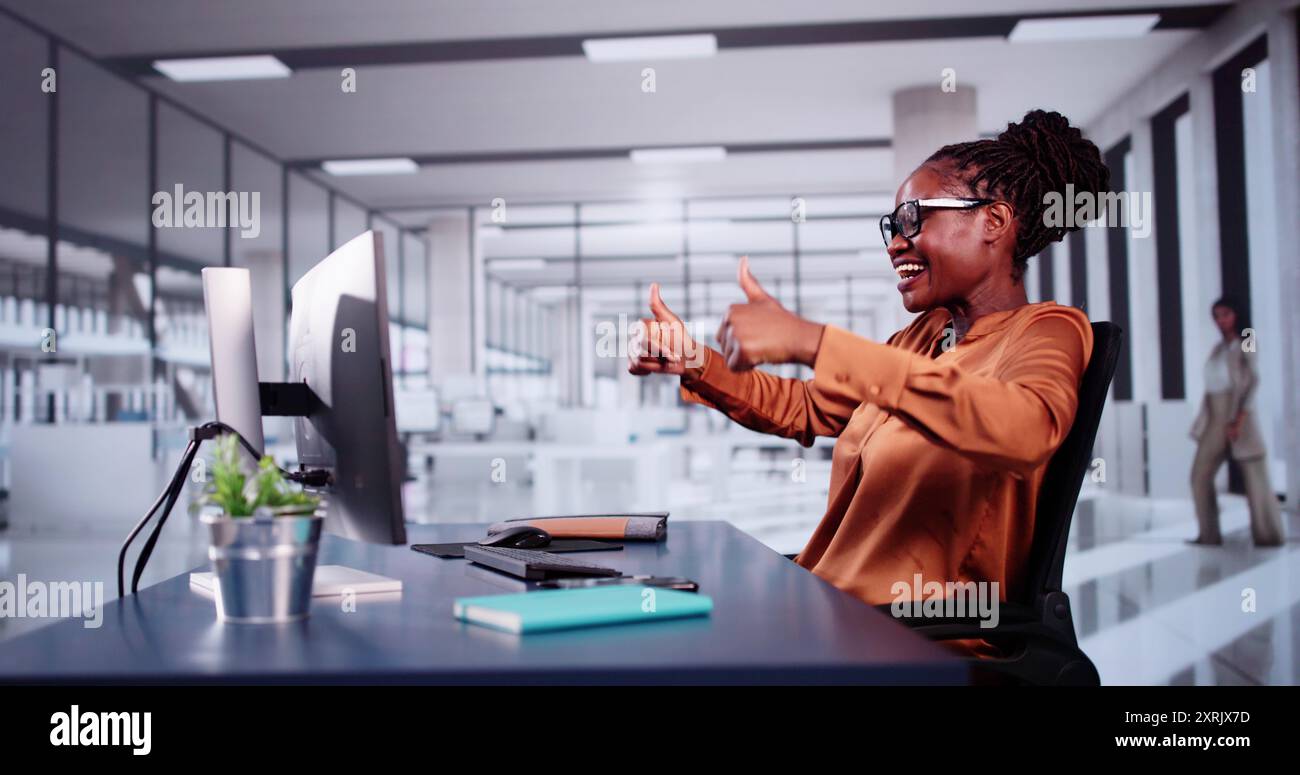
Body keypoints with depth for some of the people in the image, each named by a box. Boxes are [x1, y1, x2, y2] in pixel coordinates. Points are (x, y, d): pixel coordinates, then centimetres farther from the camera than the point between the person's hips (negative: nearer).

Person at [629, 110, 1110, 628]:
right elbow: (807, 409, 25)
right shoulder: (928, 332, 15)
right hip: (833, 610, 7)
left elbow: (1025, 431, -32)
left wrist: (811, 342, -35)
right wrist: (694, 364, 9)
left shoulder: (1048, 331, -9)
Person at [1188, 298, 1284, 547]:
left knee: (1256, 477, -4)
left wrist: (1238, 421, -18)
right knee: (1200, 476, -1)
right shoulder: (1216, 350, 17)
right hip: (1215, 421, 6)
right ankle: (1209, 534, 2)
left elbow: (1250, 383, -8)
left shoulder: (1246, 346, 1)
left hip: (1240, 416, -6)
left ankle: (1268, 535, 4)